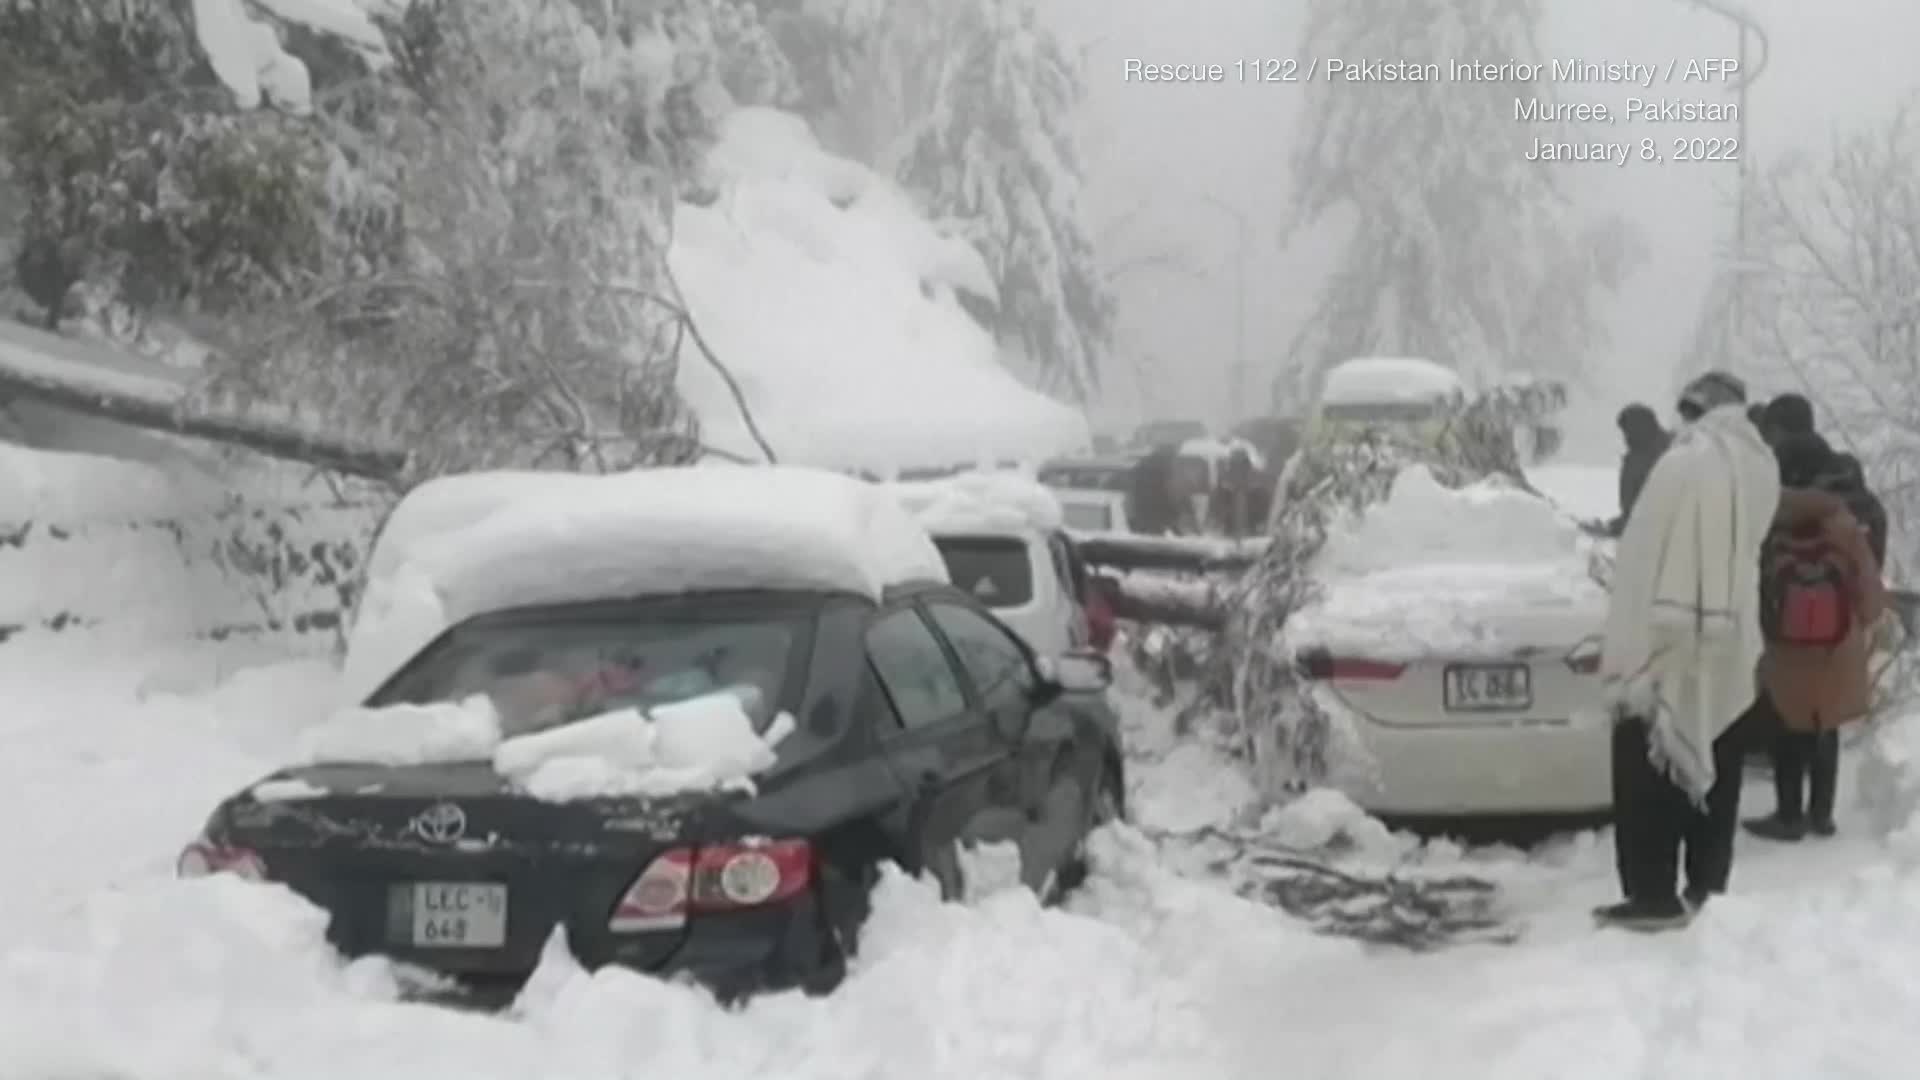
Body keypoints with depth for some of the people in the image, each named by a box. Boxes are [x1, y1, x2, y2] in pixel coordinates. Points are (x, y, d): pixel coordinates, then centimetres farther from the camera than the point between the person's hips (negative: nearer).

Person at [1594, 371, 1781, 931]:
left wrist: (1628, 653, -15)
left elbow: (1647, 563, -18)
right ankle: (1708, 889, 20)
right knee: (1714, 777, 14)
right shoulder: (1761, 467, 3)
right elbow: (1741, 546, 11)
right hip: (1731, 650, 7)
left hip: (1670, 650, -7)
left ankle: (1653, 895, 0)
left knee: (1651, 777, 0)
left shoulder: (1683, 465, -19)